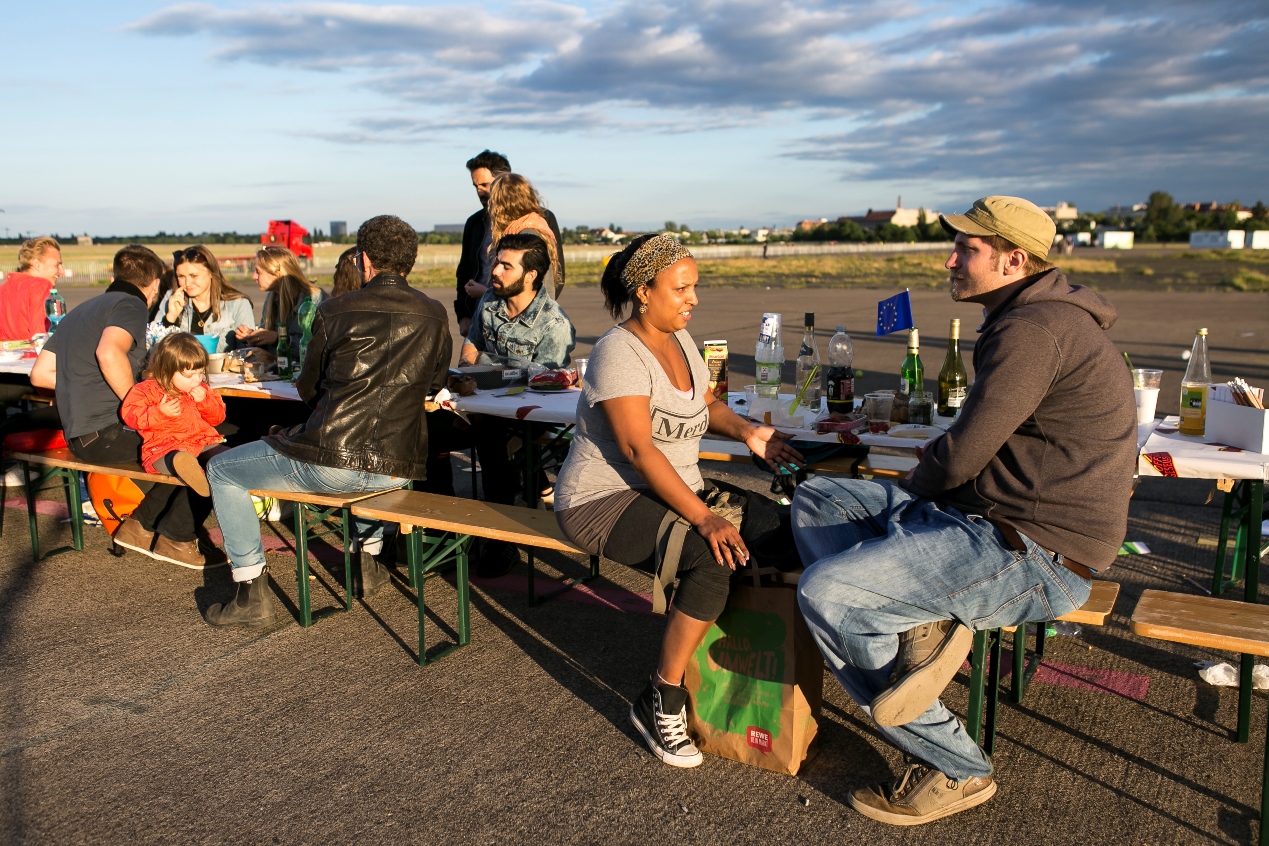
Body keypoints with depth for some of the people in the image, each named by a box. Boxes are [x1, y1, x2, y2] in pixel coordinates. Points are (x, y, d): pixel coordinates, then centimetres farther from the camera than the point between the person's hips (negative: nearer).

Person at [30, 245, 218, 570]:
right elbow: (109, 352, -27)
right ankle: (176, 538, 2)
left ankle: (140, 526, 14)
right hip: (108, 431, -9)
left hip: (80, 436, 9)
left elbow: (40, 374, 19)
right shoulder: (131, 305, -5)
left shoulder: (79, 311, 22)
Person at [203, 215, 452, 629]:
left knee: (222, 471, 19)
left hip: (330, 461, -4)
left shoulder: (335, 310, -3)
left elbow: (308, 389, 9)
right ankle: (370, 558, 42)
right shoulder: (434, 315, 3)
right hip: (396, 470, 5)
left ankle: (251, 594, 18)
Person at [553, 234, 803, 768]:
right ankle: (661, 703, -14)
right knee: (716, 555, -31)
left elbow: (706, 405, 22)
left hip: (671, 493, 8)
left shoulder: (679, 341, 10)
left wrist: (746, 432, -1)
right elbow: (639, 448, -25)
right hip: (605, 502, -8)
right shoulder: (619, 352, -16)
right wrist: (703, 517, -32)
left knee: (773, 523, -12)